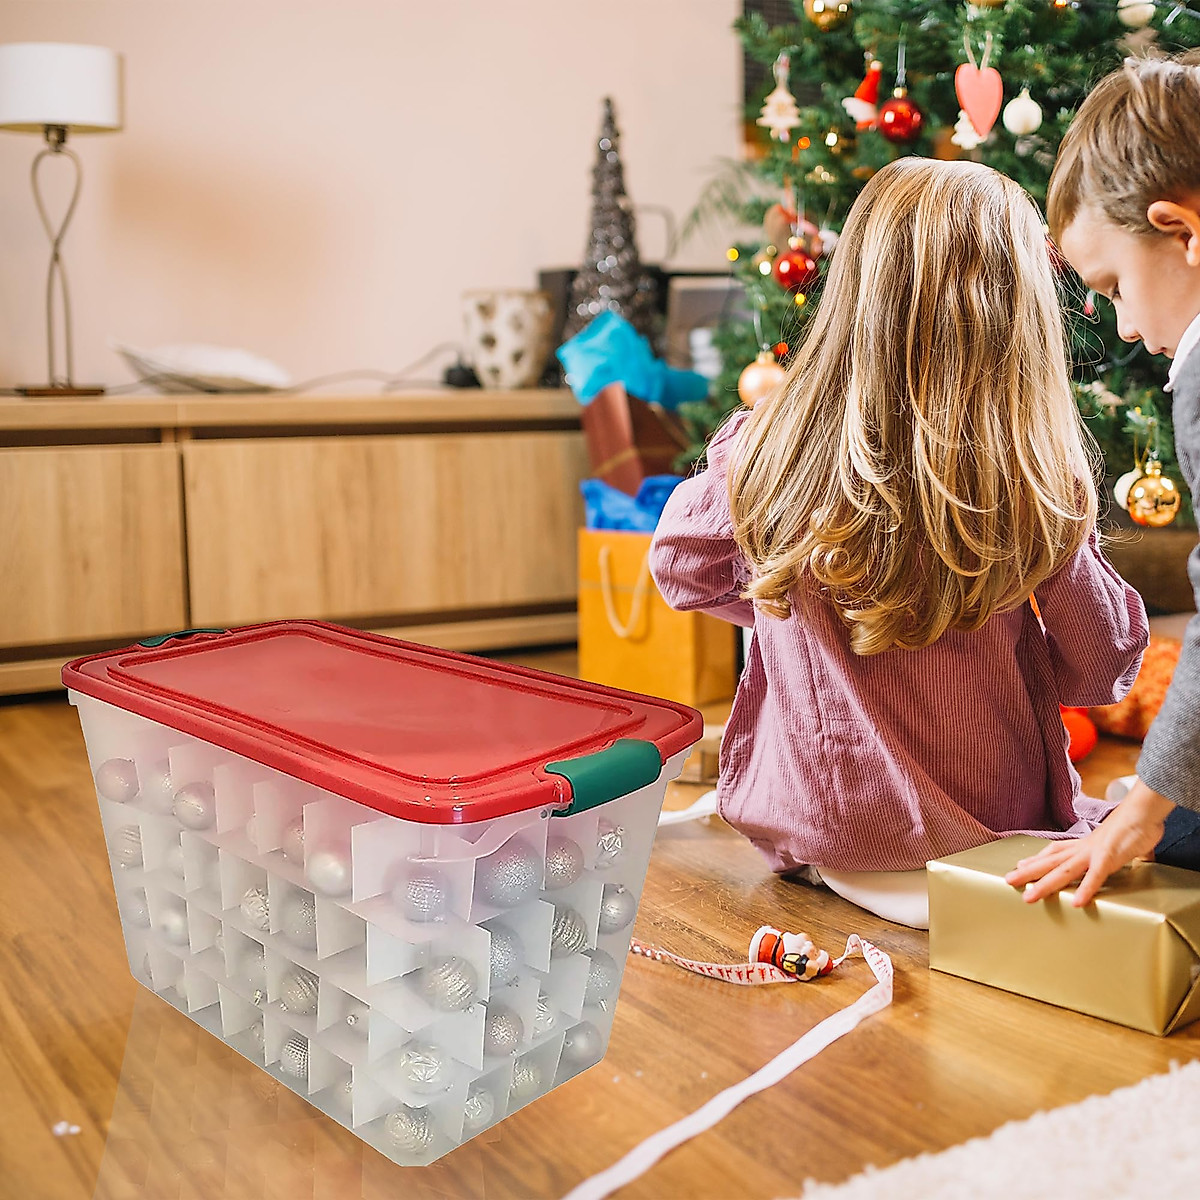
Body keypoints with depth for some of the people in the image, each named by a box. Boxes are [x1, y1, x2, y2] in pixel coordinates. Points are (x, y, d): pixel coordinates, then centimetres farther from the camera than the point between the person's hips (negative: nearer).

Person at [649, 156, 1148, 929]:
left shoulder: (765, 451, -15)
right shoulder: (1034, 488, -22)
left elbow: (679, 564, 5)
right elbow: (1105, 669, -7)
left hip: (802, 827, 5)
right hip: (982, 829, -4)